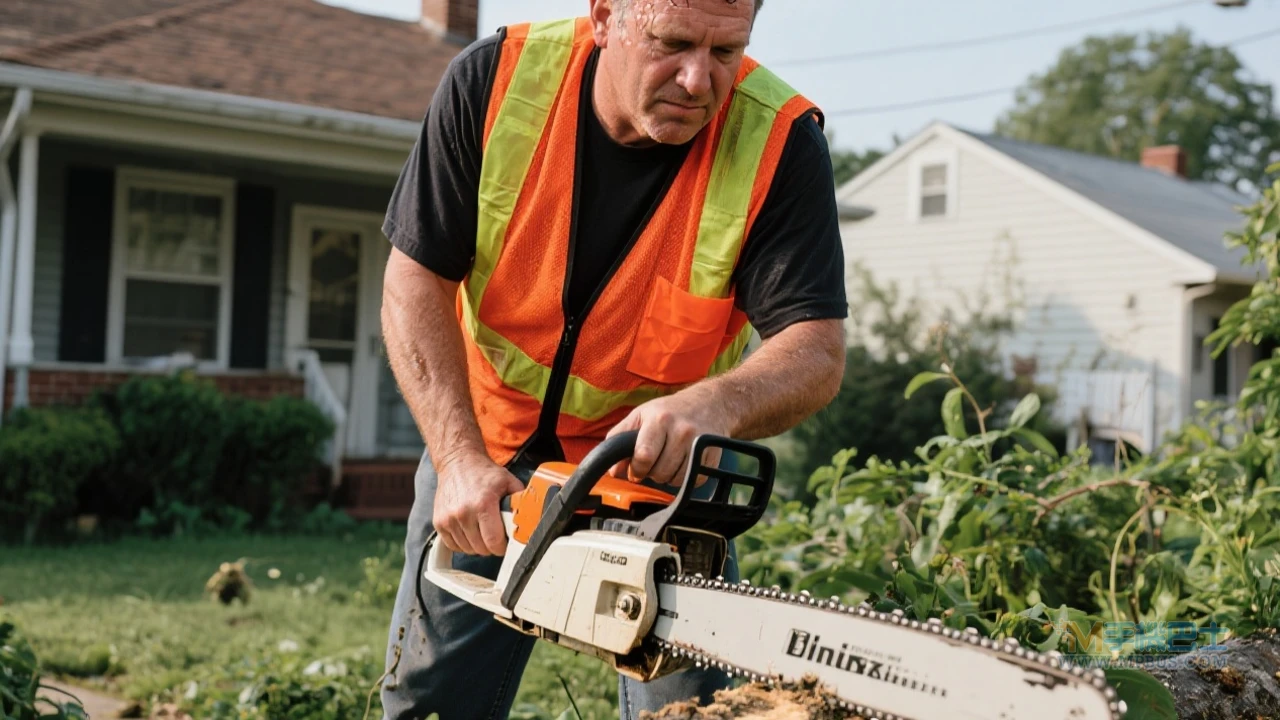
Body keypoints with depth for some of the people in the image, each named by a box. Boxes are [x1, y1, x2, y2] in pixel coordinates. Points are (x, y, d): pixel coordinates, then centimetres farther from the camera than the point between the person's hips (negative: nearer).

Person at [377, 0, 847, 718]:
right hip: (486, 449, 2)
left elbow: (817, 349, -24)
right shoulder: (494, 79, -19)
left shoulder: (780, 141, -23)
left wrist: (714, 405, -46)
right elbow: (417, 281, -14)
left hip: (661, 471, -1)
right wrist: (460, 459, -25)